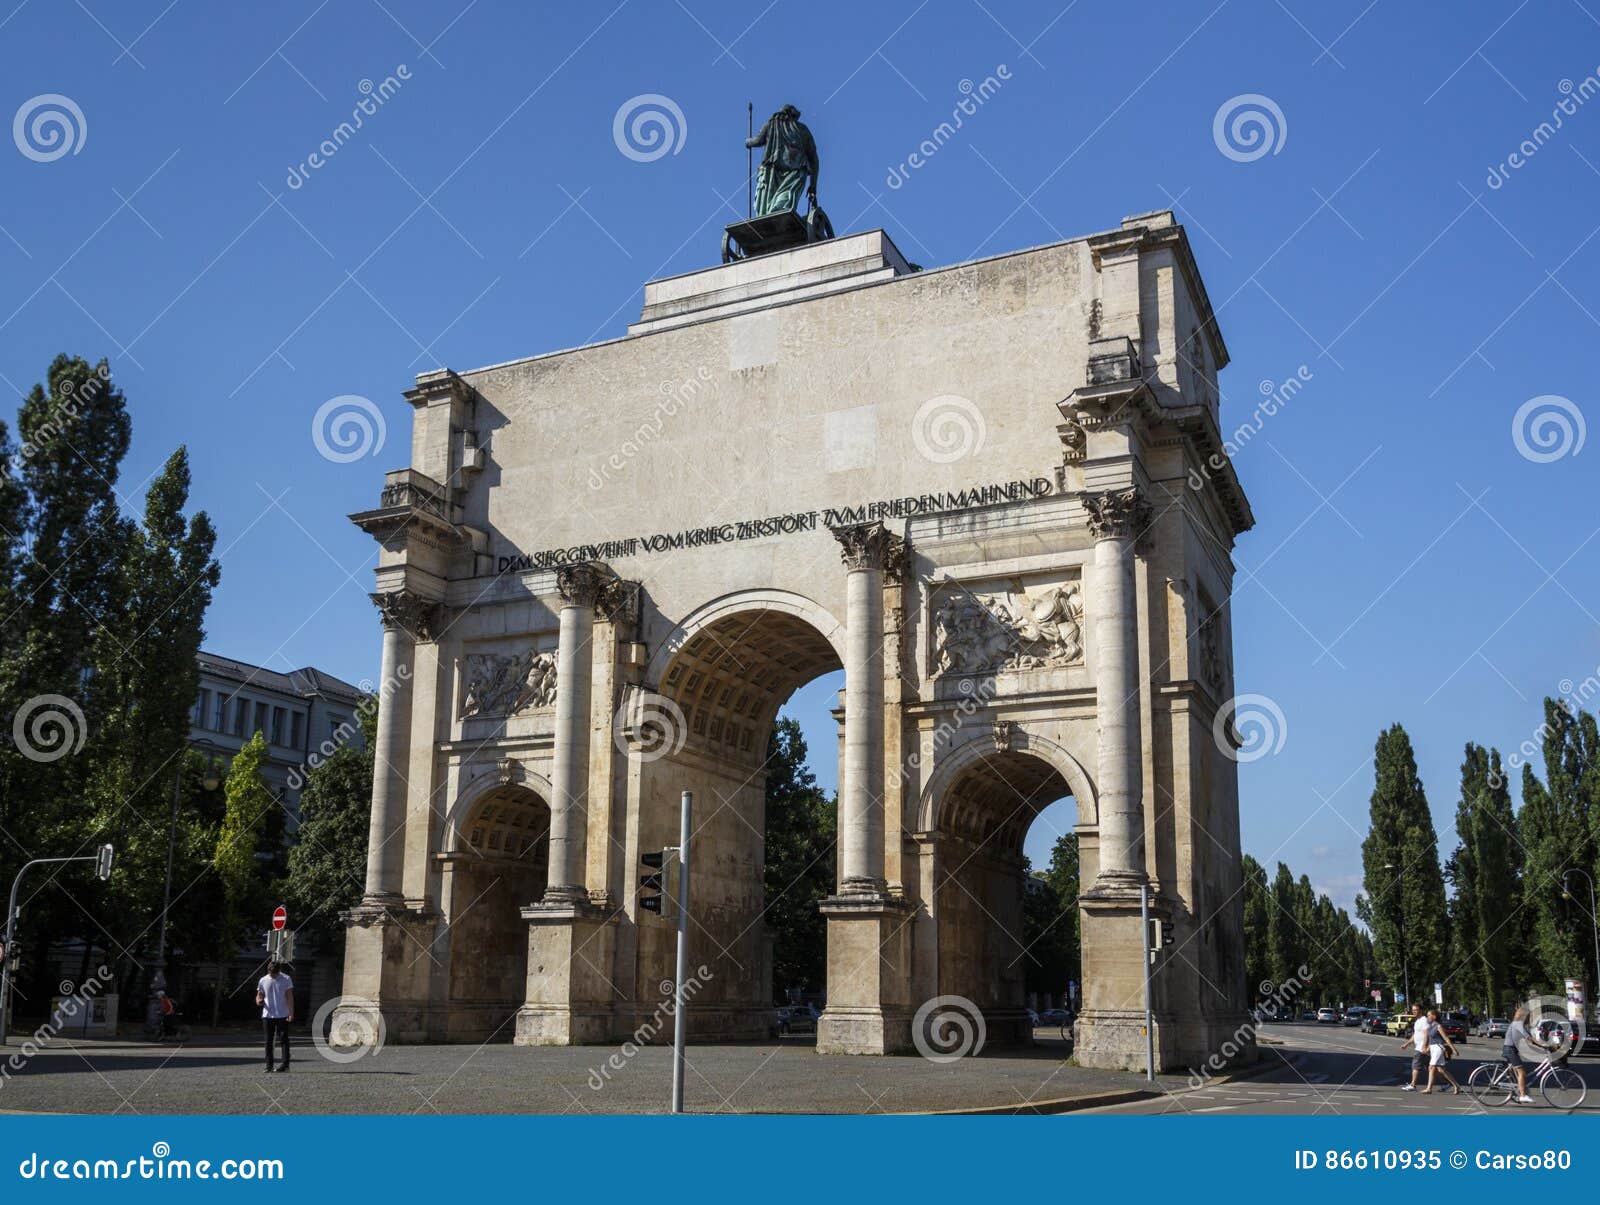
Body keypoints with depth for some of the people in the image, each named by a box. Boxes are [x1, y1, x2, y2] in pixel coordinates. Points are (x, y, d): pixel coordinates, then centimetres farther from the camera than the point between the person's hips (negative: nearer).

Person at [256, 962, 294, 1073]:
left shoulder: (286, 979, -1)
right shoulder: (263, 980, 5)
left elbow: (290, 997, -1)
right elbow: (259, 995, 13)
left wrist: (291, 1013, -9)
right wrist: (259, 1000, -13)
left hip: (282, 1015, -3)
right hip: (267, 1015, 3)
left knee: (283, 1039, -5)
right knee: (268, 1041, 5)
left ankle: (285, 1064, -4)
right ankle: (269, 1065, 10)